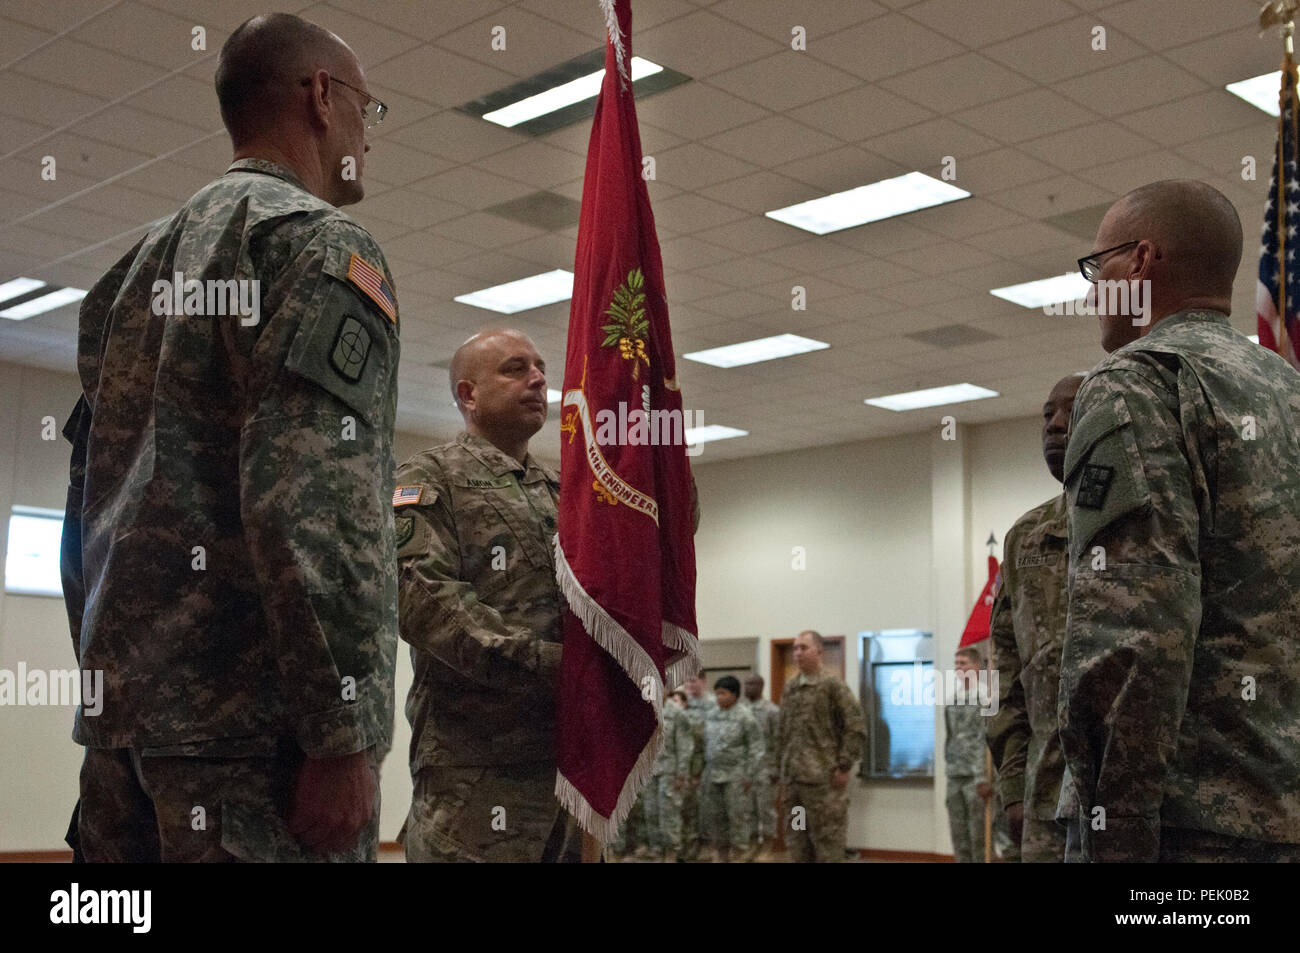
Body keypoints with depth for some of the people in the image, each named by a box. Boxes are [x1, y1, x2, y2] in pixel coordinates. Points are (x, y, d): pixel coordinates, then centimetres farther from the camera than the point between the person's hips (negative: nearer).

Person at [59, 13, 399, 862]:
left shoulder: (144, 262, 20)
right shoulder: (321, 241, -6)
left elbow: (90, 494, 20)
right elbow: (313, 498, -19)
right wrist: (345, 739, -20)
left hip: (126, 700, 9)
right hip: (251, 712, -8)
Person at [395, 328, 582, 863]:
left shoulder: (562, 494, 22)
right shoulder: (429, 478, 2)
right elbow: (422, 597, -14)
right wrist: (548, 663, -20)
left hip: (574, 755, 7)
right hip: (475, 766, -6)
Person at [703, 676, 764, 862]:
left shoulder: (745, 716, -9)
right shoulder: (711, 714, 8)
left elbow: (756, 747, -8)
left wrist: (750, 775, -11)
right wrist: (705, 769, 12)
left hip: (736, 775, -6)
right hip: (714, 774, 6)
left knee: (738, 814, -5)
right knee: (716, 815, 10)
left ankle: (742, 850, 2)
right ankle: (722, 853, 20)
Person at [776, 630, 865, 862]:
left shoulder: (833, 685, -6)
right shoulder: (790, 688, 13)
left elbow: (856, 728, -10)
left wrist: (843, 766, -13)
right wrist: (782, 770, 15)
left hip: (824, 778, -7)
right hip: (792, 777, 7)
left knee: (827, 838, -2)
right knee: (797, 840, 11)